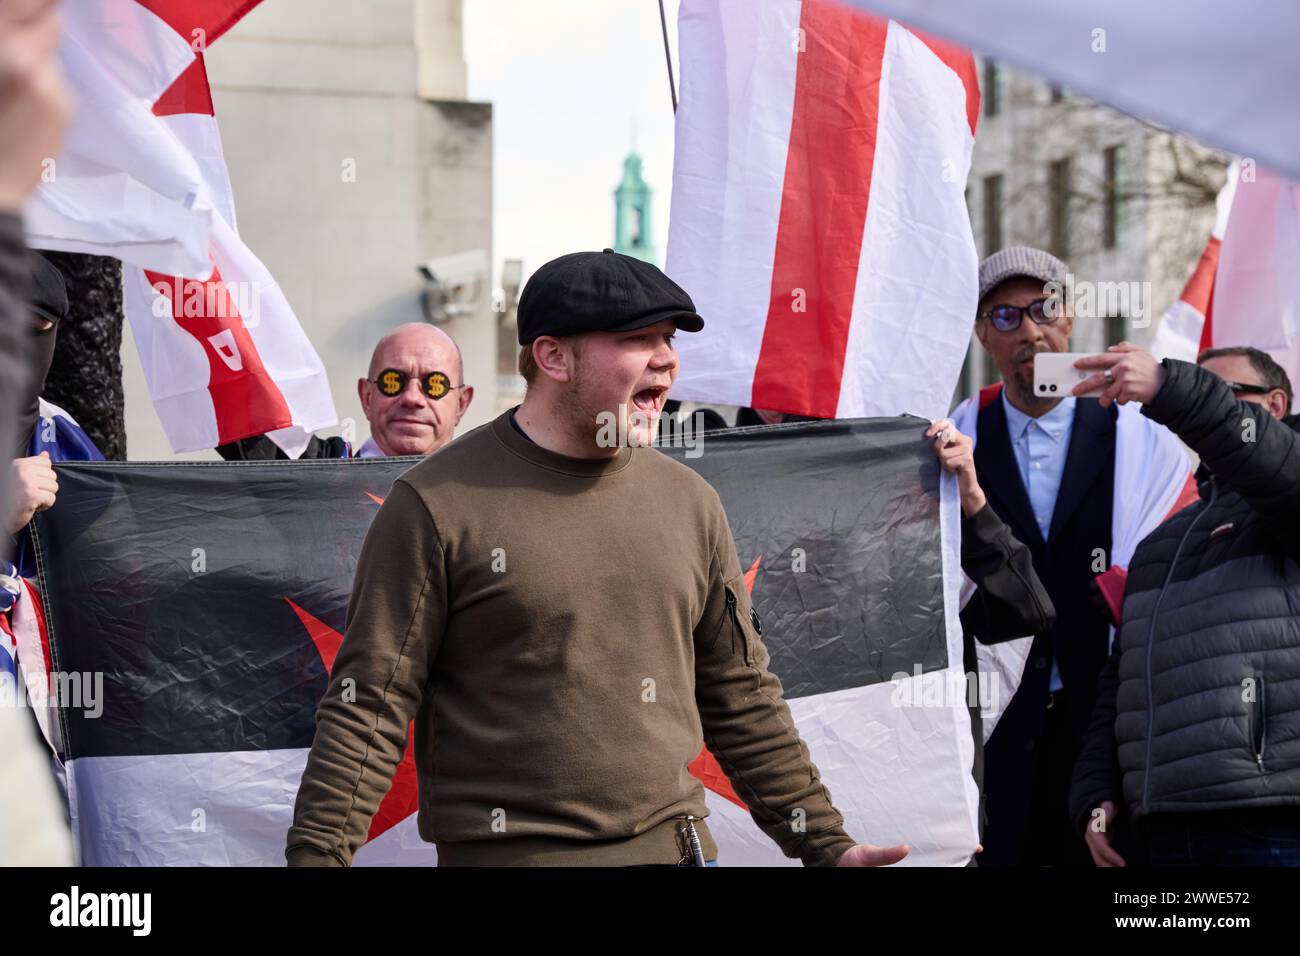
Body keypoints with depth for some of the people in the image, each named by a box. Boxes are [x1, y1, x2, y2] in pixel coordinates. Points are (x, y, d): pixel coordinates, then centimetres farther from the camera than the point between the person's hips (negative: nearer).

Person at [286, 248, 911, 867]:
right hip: (504, 850, -4)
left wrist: (824, 844, 12)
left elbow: (742, 699, 13)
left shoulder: (689, 502, 8)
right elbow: (369, 705, -8)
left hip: (674, 842, 4)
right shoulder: (435, 505, -7)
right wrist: (317, 854, -15)